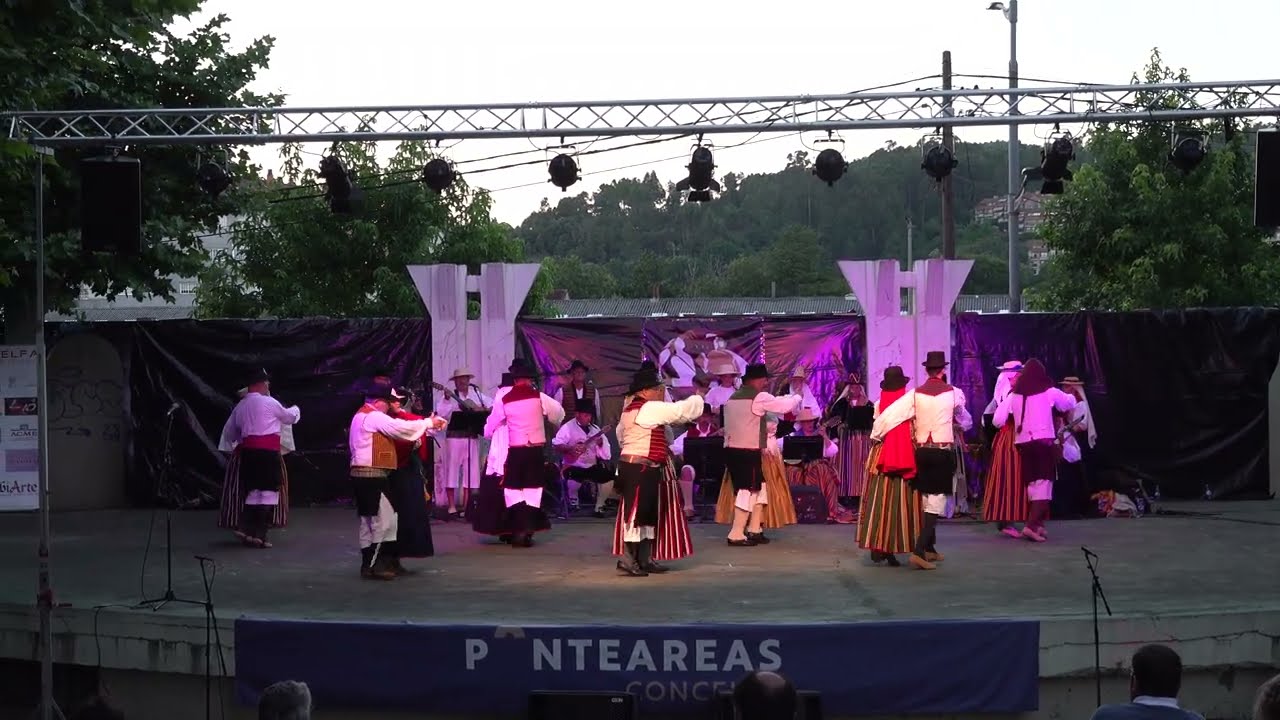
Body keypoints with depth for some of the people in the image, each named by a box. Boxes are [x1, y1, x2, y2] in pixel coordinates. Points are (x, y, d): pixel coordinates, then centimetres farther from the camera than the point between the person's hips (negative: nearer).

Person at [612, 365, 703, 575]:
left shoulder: (631, 409, 17)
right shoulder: (649, 408, -15)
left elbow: (621, 434, 26)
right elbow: (680, 410, -15)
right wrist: (699, 396, 2)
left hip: (632, 466, 11)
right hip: (640, 468, -11)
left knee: (649, 512, 12)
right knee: (637, 511, -9)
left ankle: (645, 559, 15)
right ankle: (627, 558, -7)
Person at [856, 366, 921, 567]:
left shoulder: (878, 405, -1)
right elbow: (916, 435, -10)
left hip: (881, 462, 2)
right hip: (905, 463, -2)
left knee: (879, 503, 8)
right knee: (900, 504, 4)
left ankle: (877, 546, 3)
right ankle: (891, 550, 3)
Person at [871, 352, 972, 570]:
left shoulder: (915, 394, -2)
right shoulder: (953, 393, -3)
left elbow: (889, 415, -8)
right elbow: (966, 422, 15)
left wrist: (875, 436, 6)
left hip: (922, 451, 3)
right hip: (944, 452, -3)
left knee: (927, 498, 17)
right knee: (937, 500, -4)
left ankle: (930, 547, 26)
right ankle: (919, 550, -17)